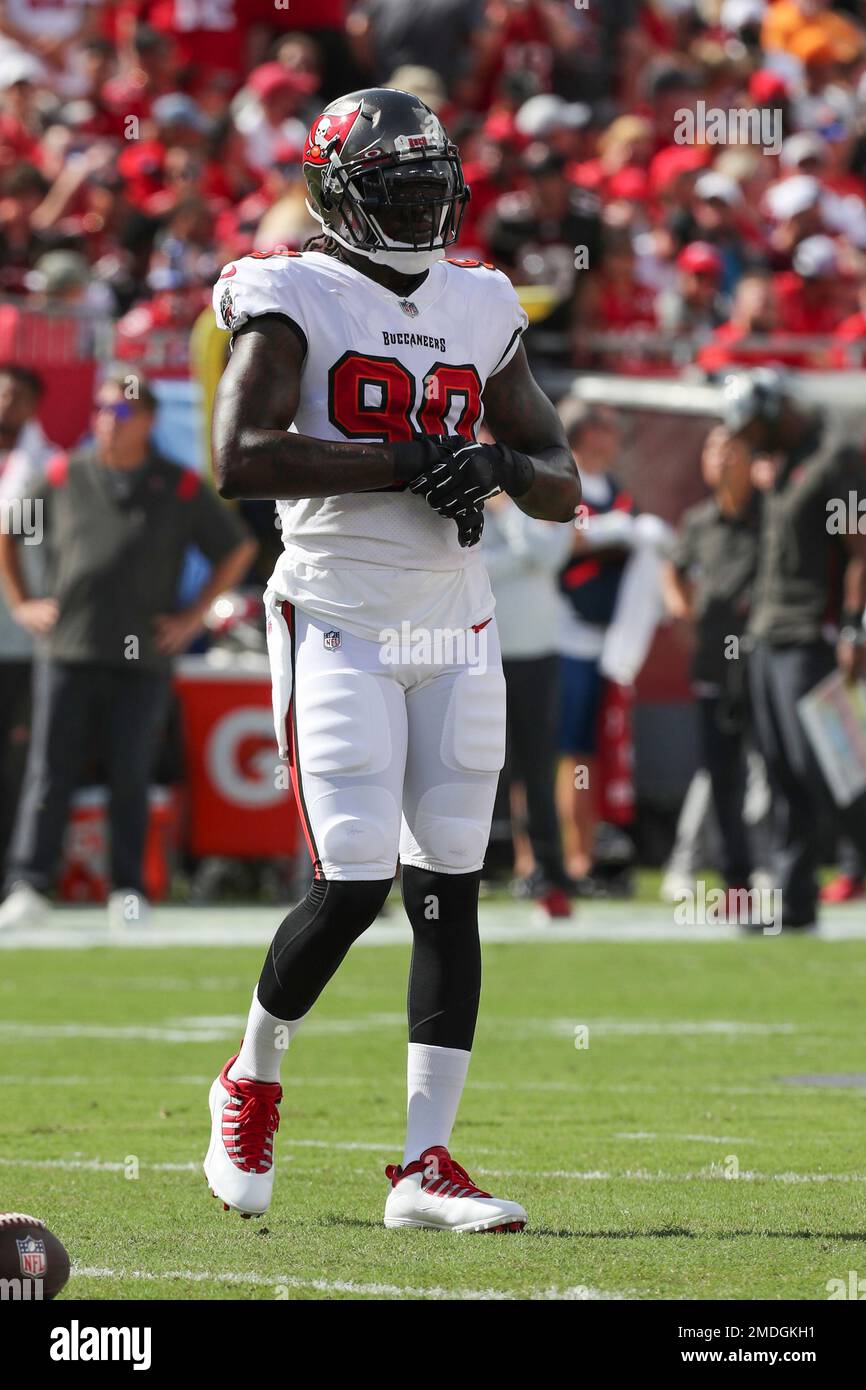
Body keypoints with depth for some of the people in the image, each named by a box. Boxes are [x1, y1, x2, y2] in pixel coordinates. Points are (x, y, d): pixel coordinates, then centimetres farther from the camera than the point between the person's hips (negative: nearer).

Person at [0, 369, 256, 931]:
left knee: (131, 779, 3)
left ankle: (129, 893, 10)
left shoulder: (180, 488, 4)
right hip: (66, 652, 1)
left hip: (143, 659, -1)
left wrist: (193, 617, 7)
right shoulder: (62, 475, 7)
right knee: (50, 773, -4)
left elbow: (238, 549, 13)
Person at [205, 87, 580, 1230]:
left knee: (449, 887, 1)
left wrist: (499, 464, -8)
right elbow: (243, 458, -20)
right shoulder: (295, 299, -5)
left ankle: (425, 1164, 3)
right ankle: (252, 1082, 17)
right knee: (353, 886, -11)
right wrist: (409, 461, -20)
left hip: (456, 631, 6)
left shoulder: (480, 309, 12)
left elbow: (562, 486, 16)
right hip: (339, 628, -6)